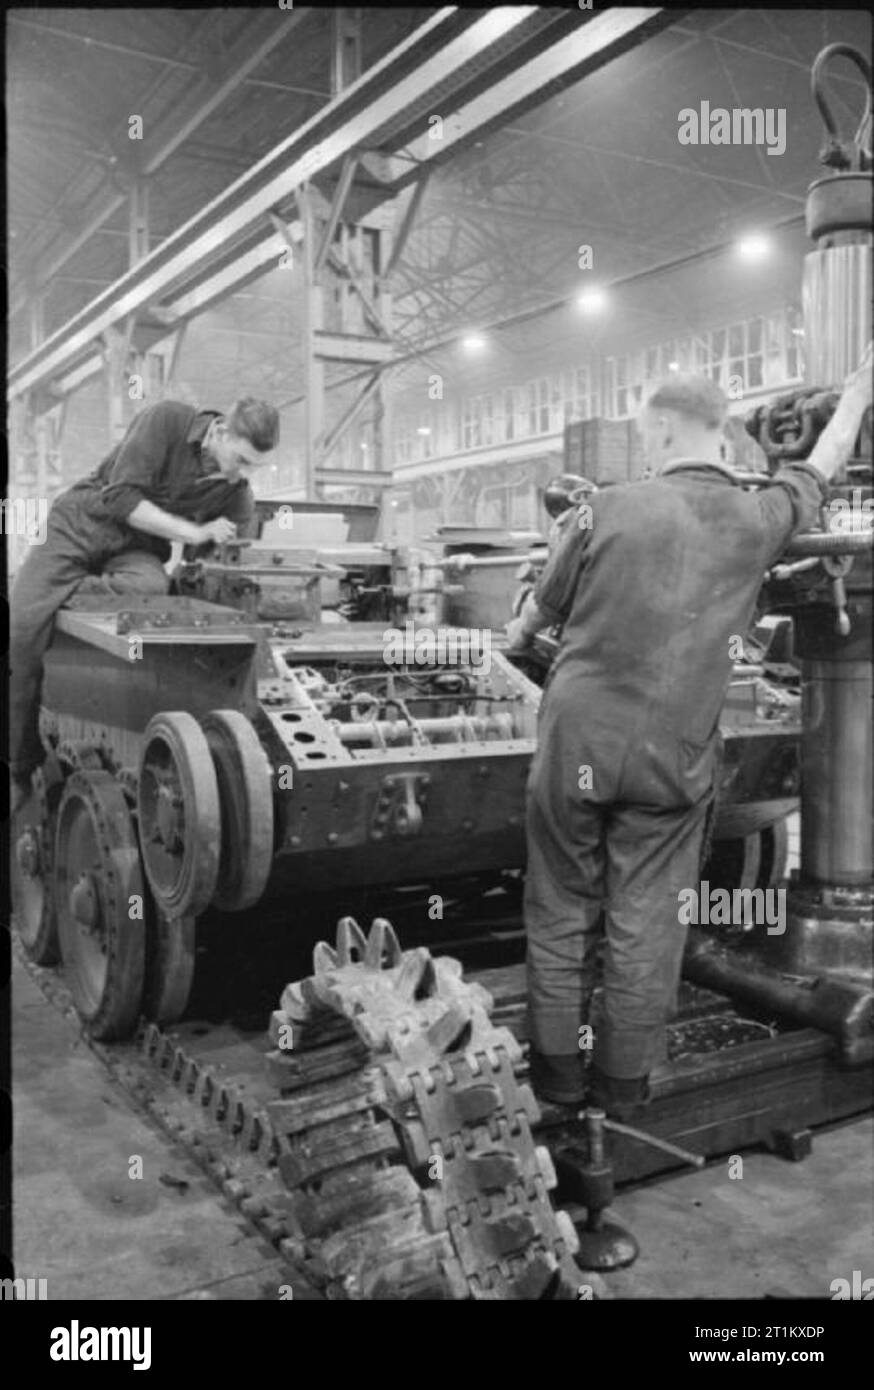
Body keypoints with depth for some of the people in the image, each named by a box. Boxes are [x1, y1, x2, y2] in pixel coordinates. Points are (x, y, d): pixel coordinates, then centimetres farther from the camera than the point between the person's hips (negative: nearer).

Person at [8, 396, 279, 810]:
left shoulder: (238, 497, -4)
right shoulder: (166, 420, -16)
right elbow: (120, 498, -20)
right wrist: (195, 532, -21)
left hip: (138, 551, 2)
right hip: (83, 524, -2)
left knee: (152, 585, -37)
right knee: (22, 629, -20)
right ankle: (19, 768, -5)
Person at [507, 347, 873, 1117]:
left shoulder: (614, 507, -7)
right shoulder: (759, 520, -1)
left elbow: (545, 605, 7)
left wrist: (515, 637, 30)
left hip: (579, 740, -1)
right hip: (675, 756, 2)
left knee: (562, 910, 13)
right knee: (646, 922, 10)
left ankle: (557, 1068, 24)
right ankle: (624, 1083, 21)